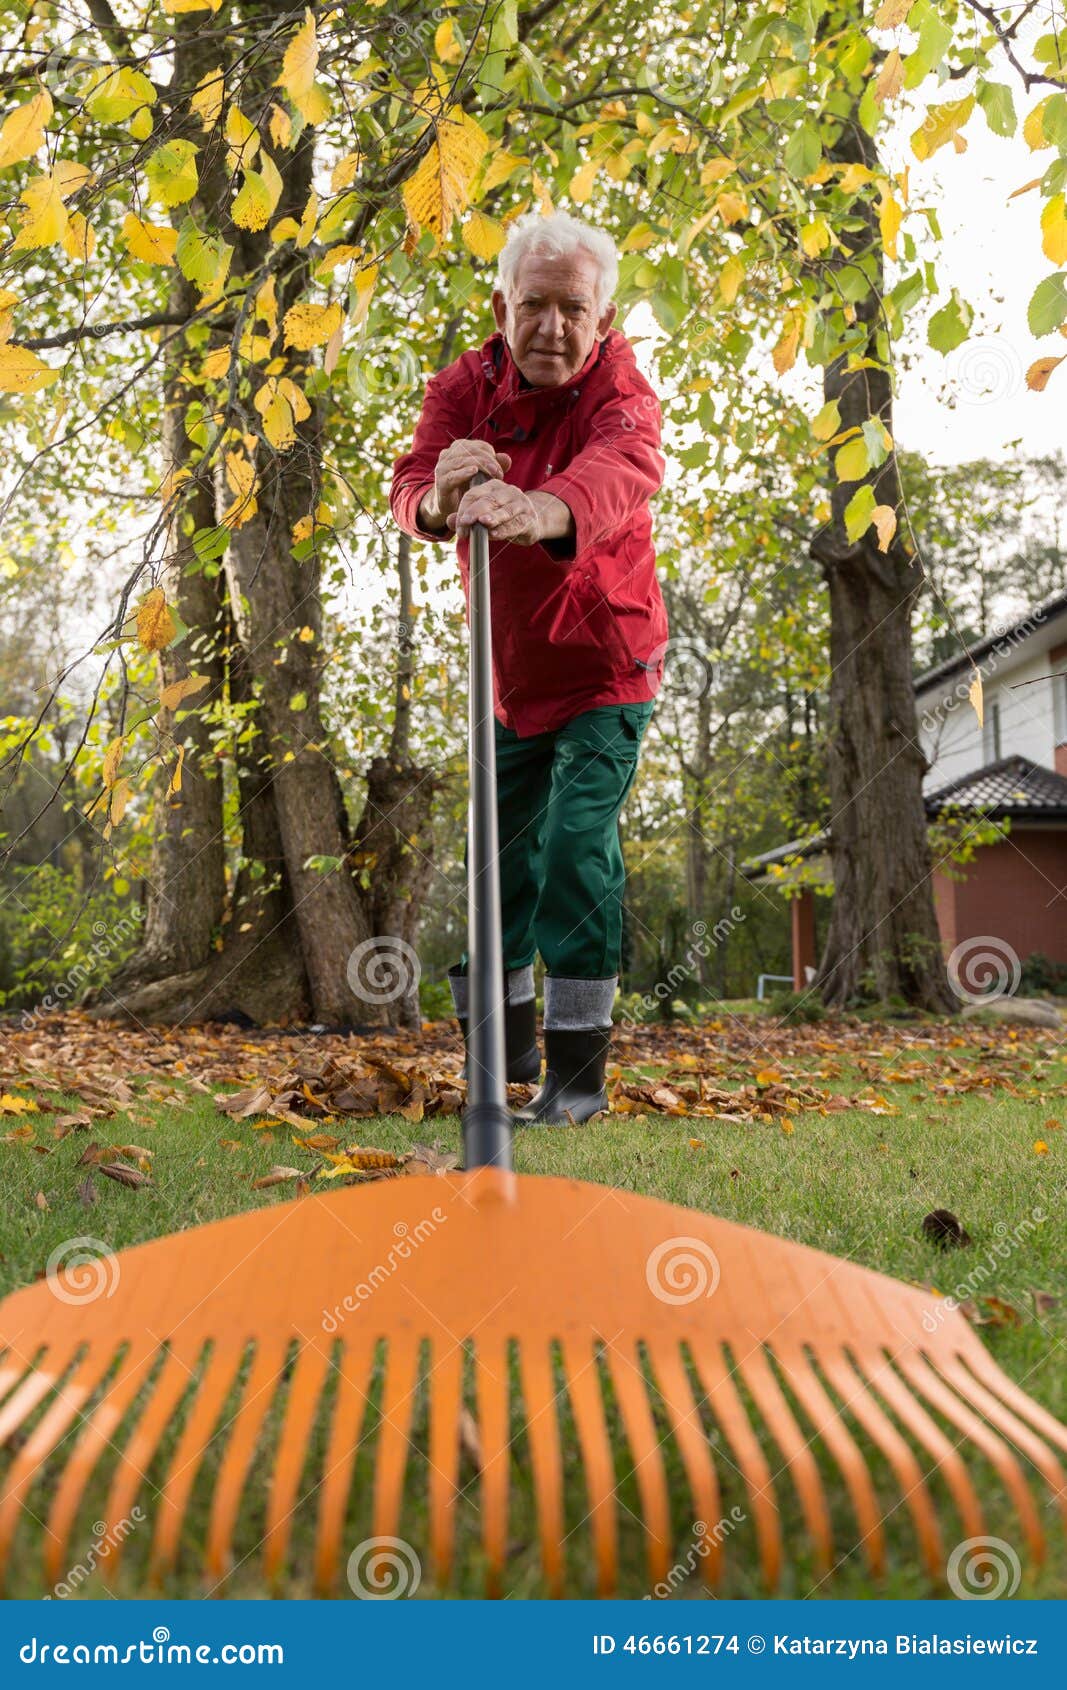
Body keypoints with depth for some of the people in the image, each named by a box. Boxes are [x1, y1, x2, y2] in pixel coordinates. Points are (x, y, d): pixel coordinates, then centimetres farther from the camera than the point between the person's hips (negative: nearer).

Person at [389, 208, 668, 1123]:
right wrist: (440, 497, -49)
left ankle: (578, 1069, -6)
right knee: (496, 854, 11)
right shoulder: (464, 387, -6)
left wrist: (544, 510, -67)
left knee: (578, 848, -17)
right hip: (508, 678, 5)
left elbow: (623, 471, -45)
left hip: (604, 672, -5)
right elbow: (411, 485, -24)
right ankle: (504, 1047, 30)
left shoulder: (623, 395, -20)